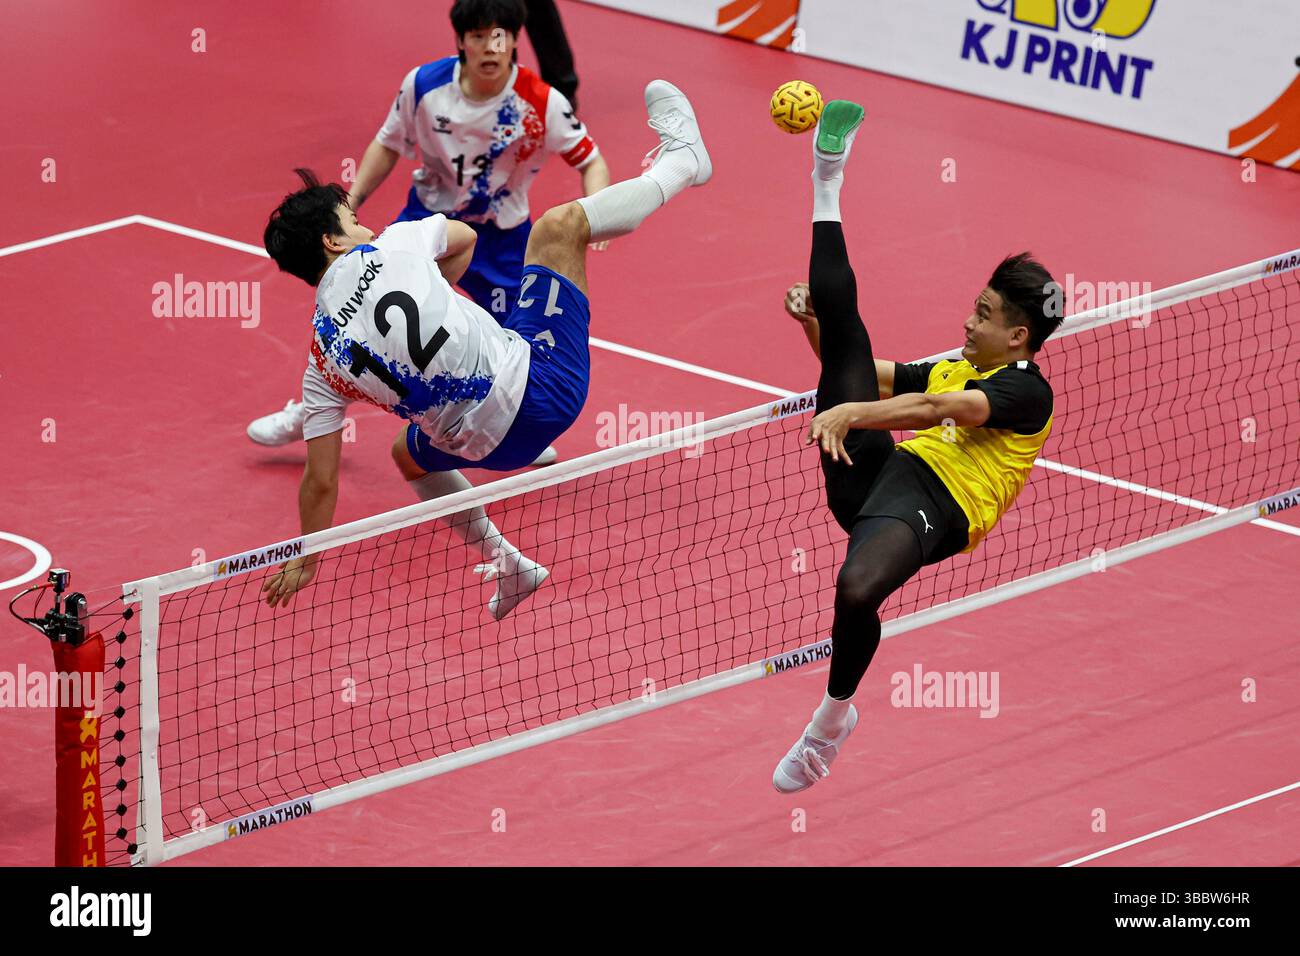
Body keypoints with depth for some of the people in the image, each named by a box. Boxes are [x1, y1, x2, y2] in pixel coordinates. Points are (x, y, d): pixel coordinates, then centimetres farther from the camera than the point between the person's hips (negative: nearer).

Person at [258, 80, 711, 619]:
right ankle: (678, 161, 34)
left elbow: (321, 482, 5)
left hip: (492, 445, 3)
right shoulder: (392, 247, -6)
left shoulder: (323, 360, 1)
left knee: (411, 455, 39)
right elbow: (464, 237, 18)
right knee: (560, 225, 12)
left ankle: (507, 568, 38)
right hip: (538, 382, -3)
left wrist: (306, 562, 19)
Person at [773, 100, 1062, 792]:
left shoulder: (1026, 391, 1)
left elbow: (938, 408, -16)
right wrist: (812, 323, 23)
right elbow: (856, 369, 39)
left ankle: (835, 714, -14)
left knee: (856, 590, -39)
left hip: (932, 506, -7)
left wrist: (854, 411, -28)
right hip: (871, 472, 7)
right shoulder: (953, 368, 28)